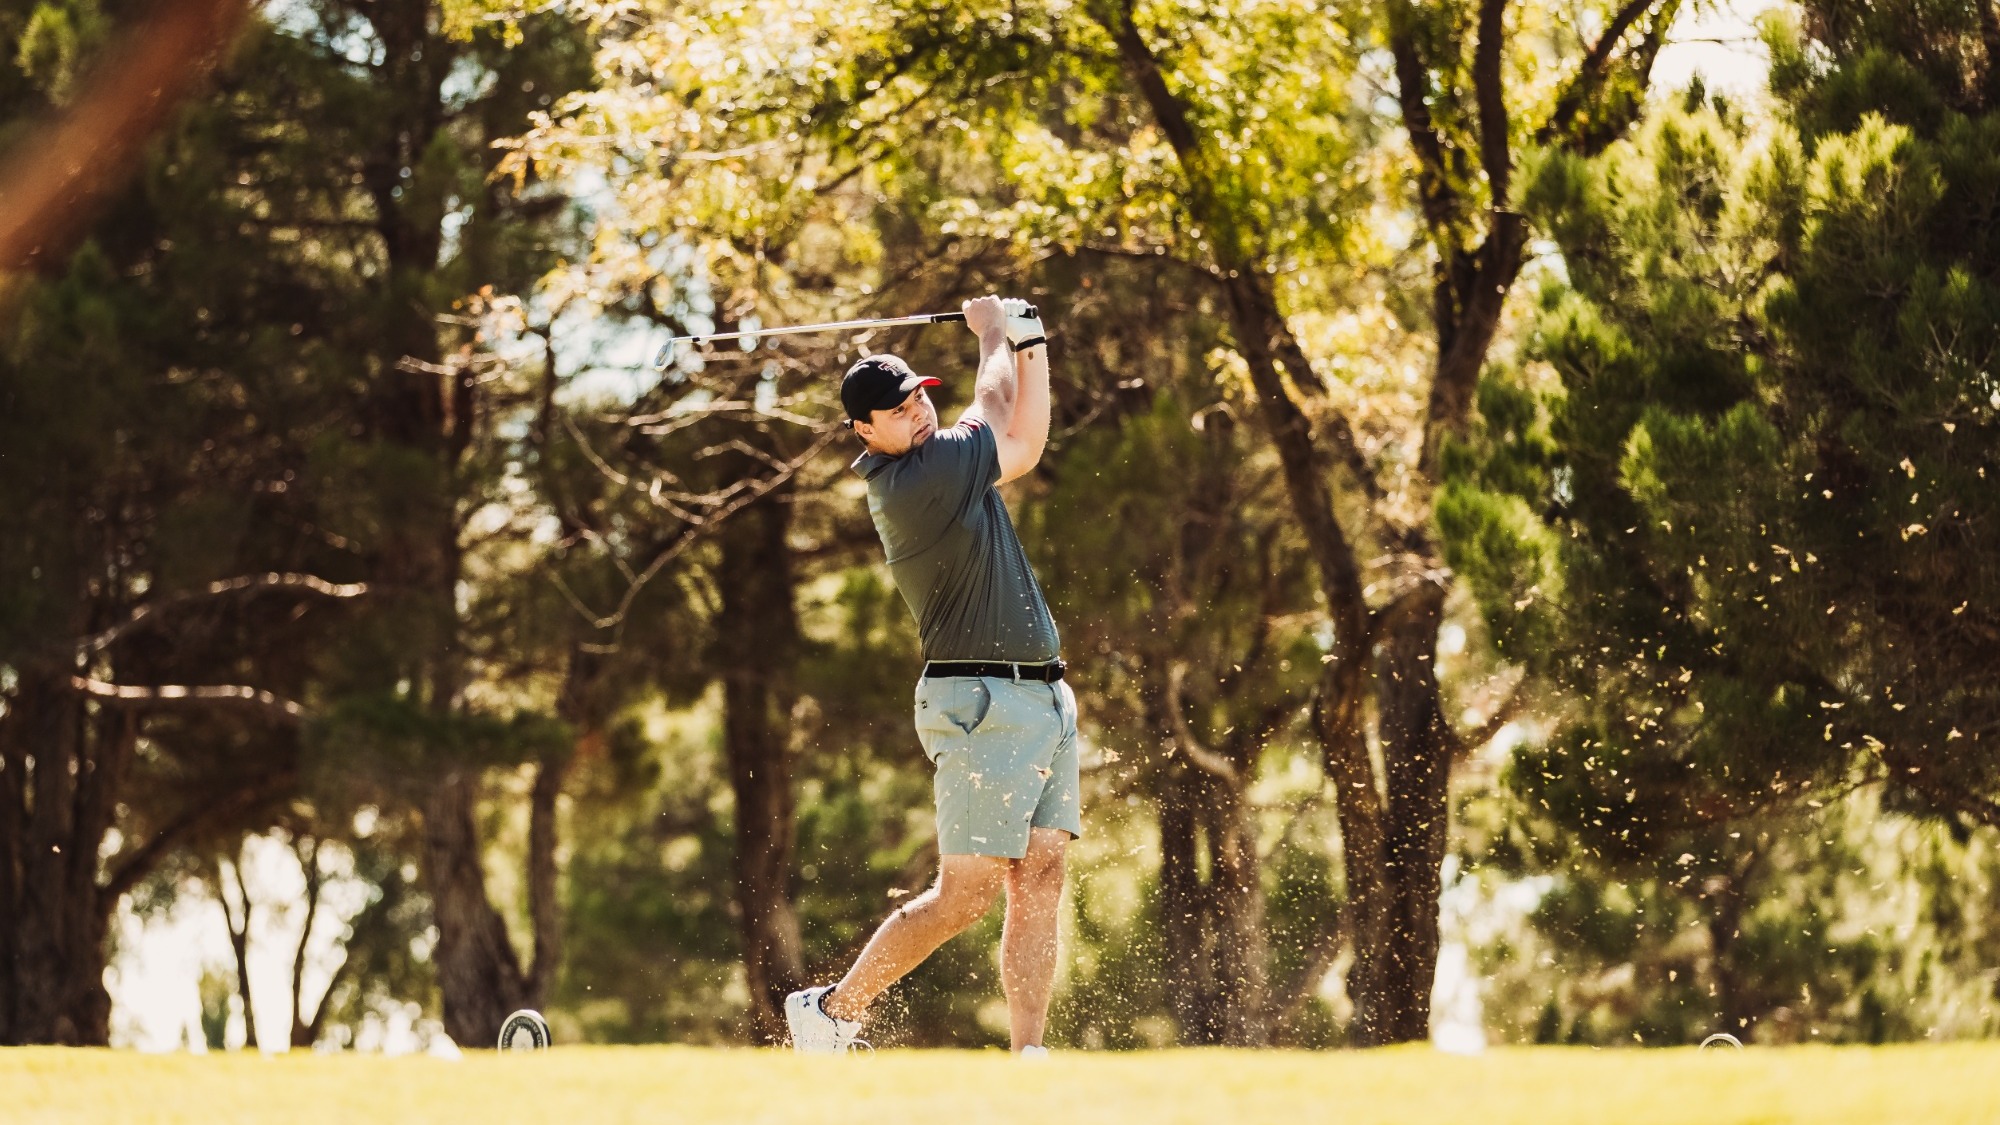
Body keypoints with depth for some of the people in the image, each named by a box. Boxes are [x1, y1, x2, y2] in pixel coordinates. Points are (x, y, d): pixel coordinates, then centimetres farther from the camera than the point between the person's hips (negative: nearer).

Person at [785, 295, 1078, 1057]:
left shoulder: (940, 466, 12)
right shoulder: (910, 481, -15)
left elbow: (1022, 443, 21)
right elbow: (995, 418, -3)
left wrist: (1028, 344, 12)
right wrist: (993, 337, 14)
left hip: (1043, 700, 9)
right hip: (984, 702, -9)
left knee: (1040, 880, 1)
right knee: (965, 894, -9)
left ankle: (1029, 1057, -2)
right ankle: (834, 1008, 5)